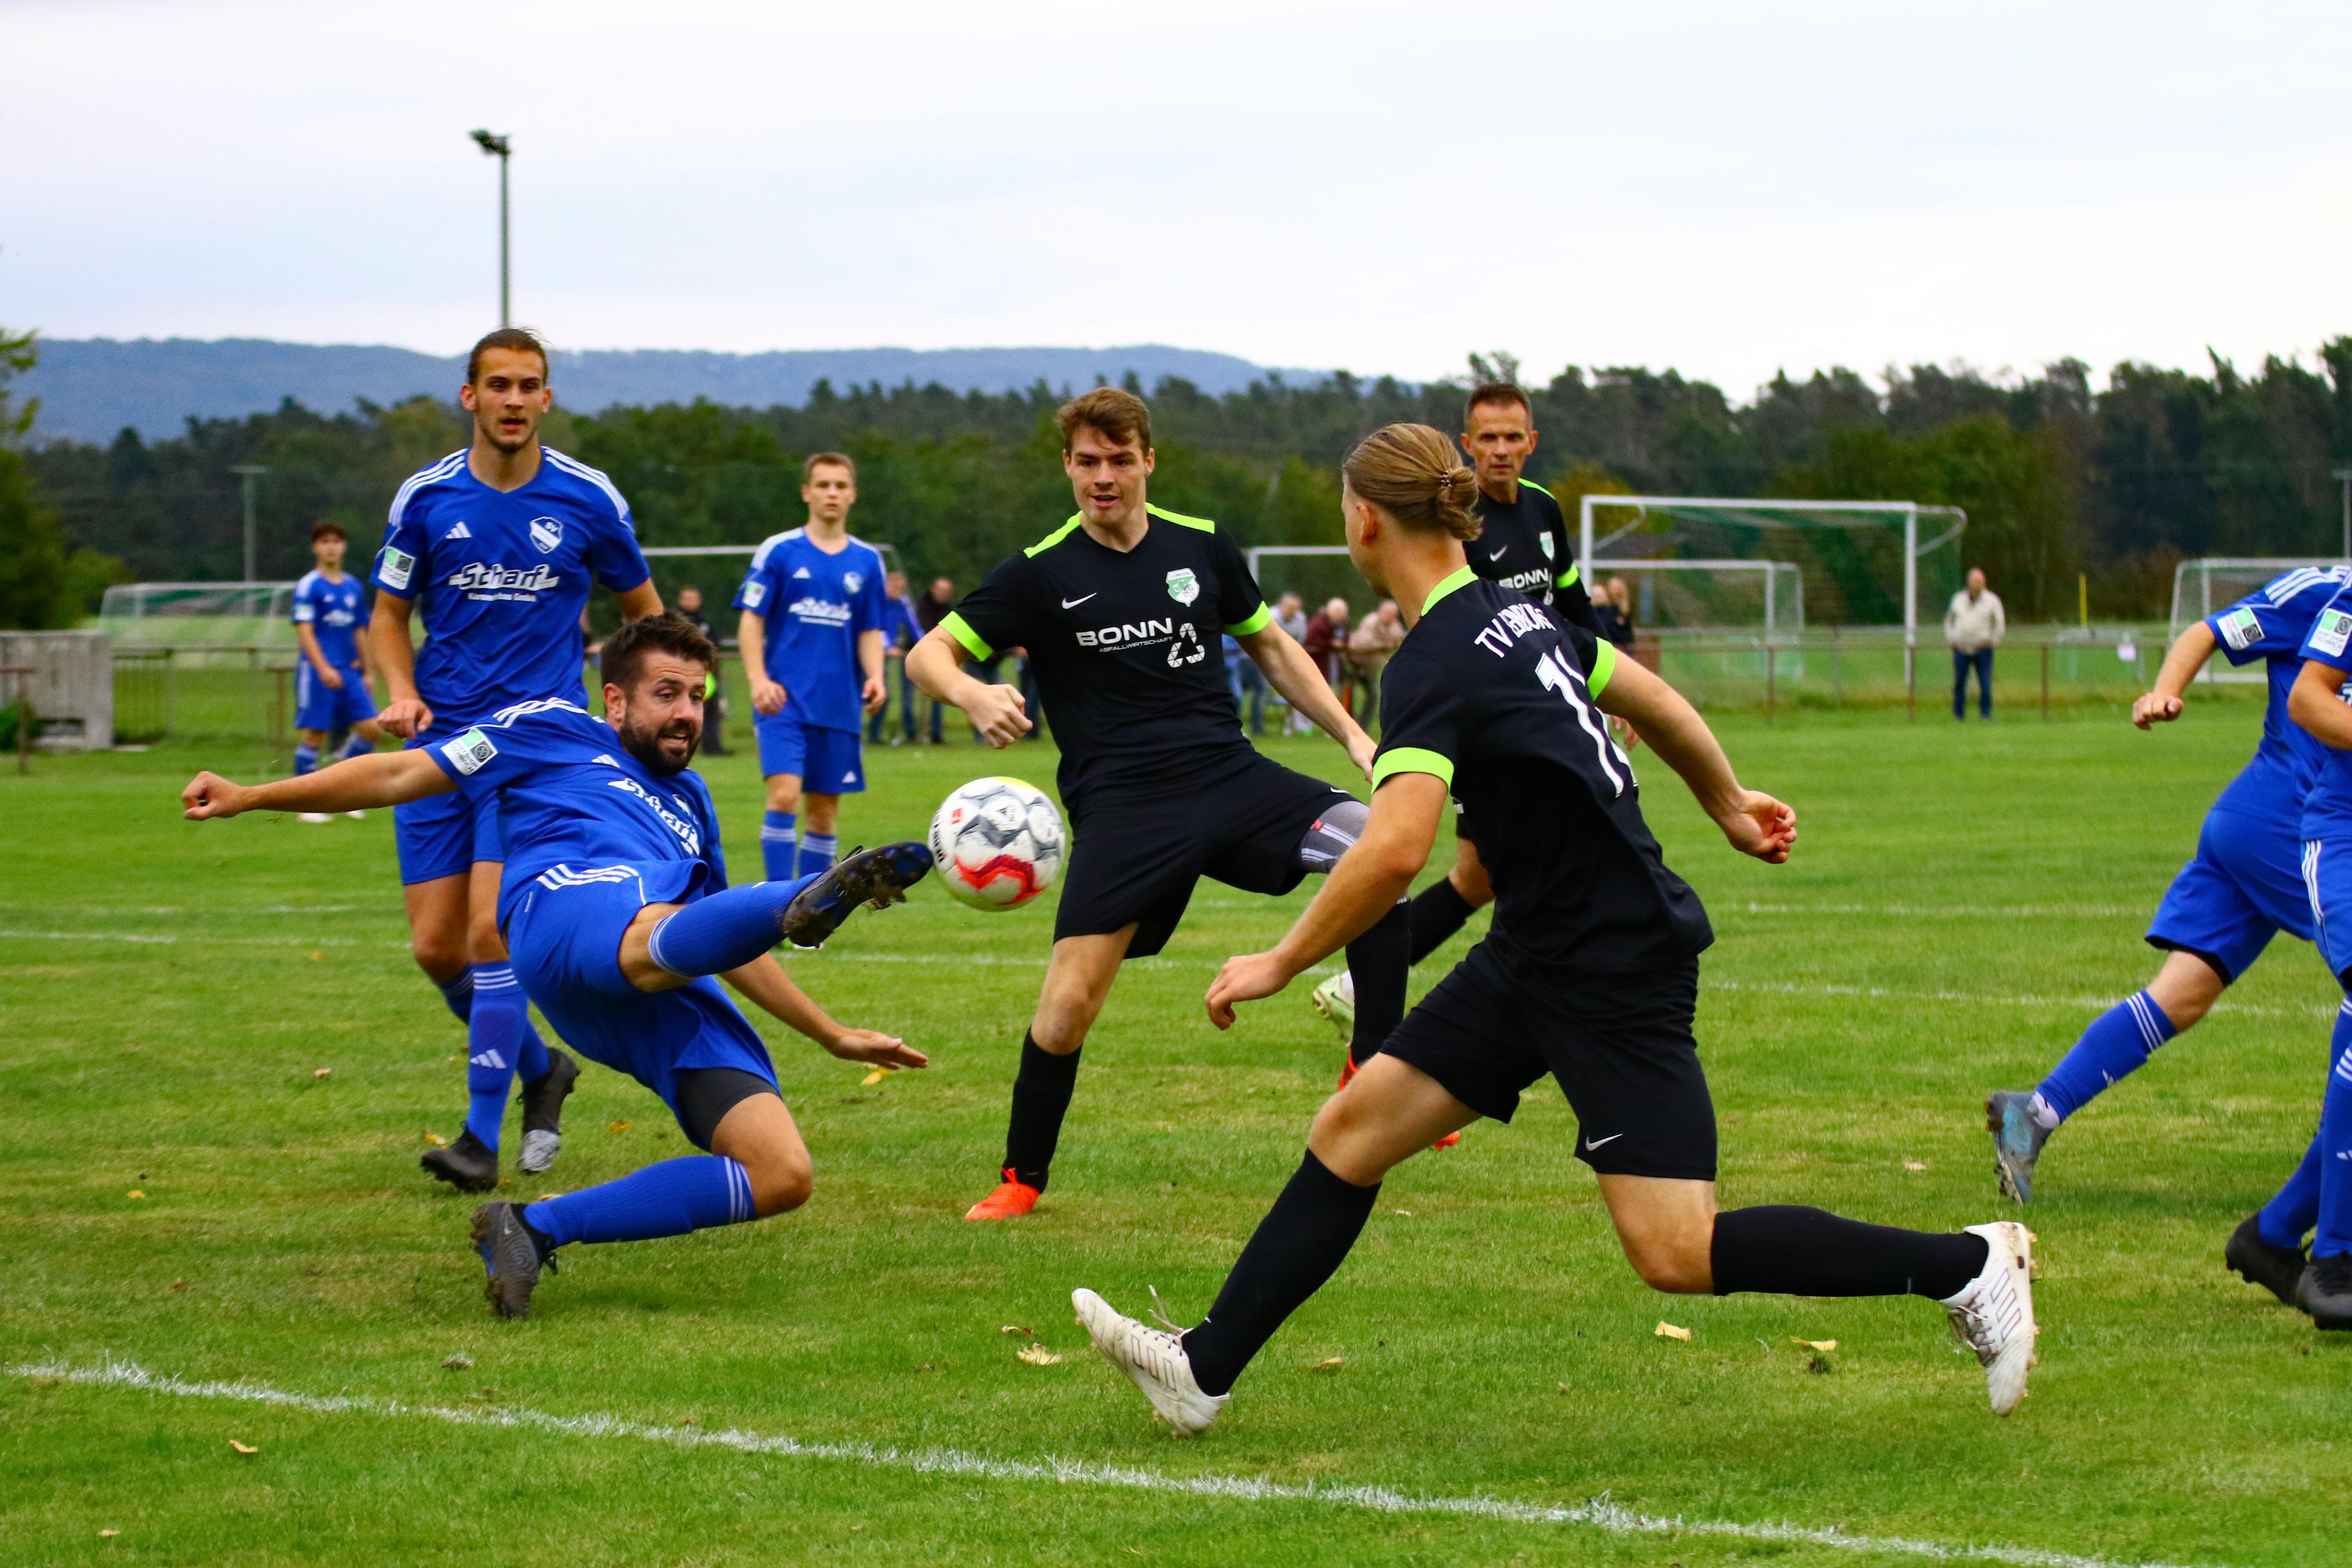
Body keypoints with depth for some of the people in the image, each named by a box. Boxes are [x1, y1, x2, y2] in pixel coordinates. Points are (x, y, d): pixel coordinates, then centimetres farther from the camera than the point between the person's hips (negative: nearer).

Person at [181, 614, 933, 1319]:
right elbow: (405, 775, 25)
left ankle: (536, 1227, -10)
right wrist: (249, 797, 20)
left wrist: (834, 1035, 44)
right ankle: (805, 903, -80)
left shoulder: (689, 801, 42)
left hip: (683, 1002, 6)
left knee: (784, 1176, -15)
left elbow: (729, 944, 47)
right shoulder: (556, 732, 27)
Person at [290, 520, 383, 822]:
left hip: (349, 672, 6)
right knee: (313, 735, -4)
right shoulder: (309, 586, -4)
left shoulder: (354, 587, 14)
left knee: (371, 728, -4)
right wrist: (323, 668, -21)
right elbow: (304, 630, -11)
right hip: (317, 672, -6)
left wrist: (365, 671, 20)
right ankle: (307, 805, 3)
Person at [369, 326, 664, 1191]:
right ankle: (540, 1067, 27)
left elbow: (643, 607, 13)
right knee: (437, 947, 0)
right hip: (442, 739, 3)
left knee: (492, 929, -18)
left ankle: (482, 1136, -11)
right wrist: (402, 693, -5)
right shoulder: (425, 497, 2)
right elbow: (389, 612, 13)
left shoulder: (587, 498, -1)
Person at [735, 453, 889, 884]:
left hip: (839, 704, 4)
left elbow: (870, 632, 14)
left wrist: (875, 676, -5)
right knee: (784, 796, -18)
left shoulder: (867, 561, 10)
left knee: (825, 811, 6)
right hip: (784, 700, -3)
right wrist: (759, 680, -13)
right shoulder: (779, 551, 1)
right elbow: (751, 620, 0)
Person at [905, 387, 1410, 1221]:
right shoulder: (1041, 572, 0)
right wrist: (974, 695, -24)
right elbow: (927, 655, -1)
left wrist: (1352, 733, 13)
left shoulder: (1203, 547, 8)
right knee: (1070, 1000, -15)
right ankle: (1022, 1177, 9)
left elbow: (1269, 644, 22)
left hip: (1229, 772, 3)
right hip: (1121, 803, -3)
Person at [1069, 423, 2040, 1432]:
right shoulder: (1515, 611, 6)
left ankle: (1969, 1266, 0)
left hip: (1618, 965, -10)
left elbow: (1395, 850, -33)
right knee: (1352, 1129, 8)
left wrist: (1281, 963, -22)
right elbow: (1651, 698, 19)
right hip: (1539, 951, 10)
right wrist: (1728, 805, 35)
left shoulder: (1435, 662, -21)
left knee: (1677, 1255, -9)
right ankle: (1206, 1368, 14)